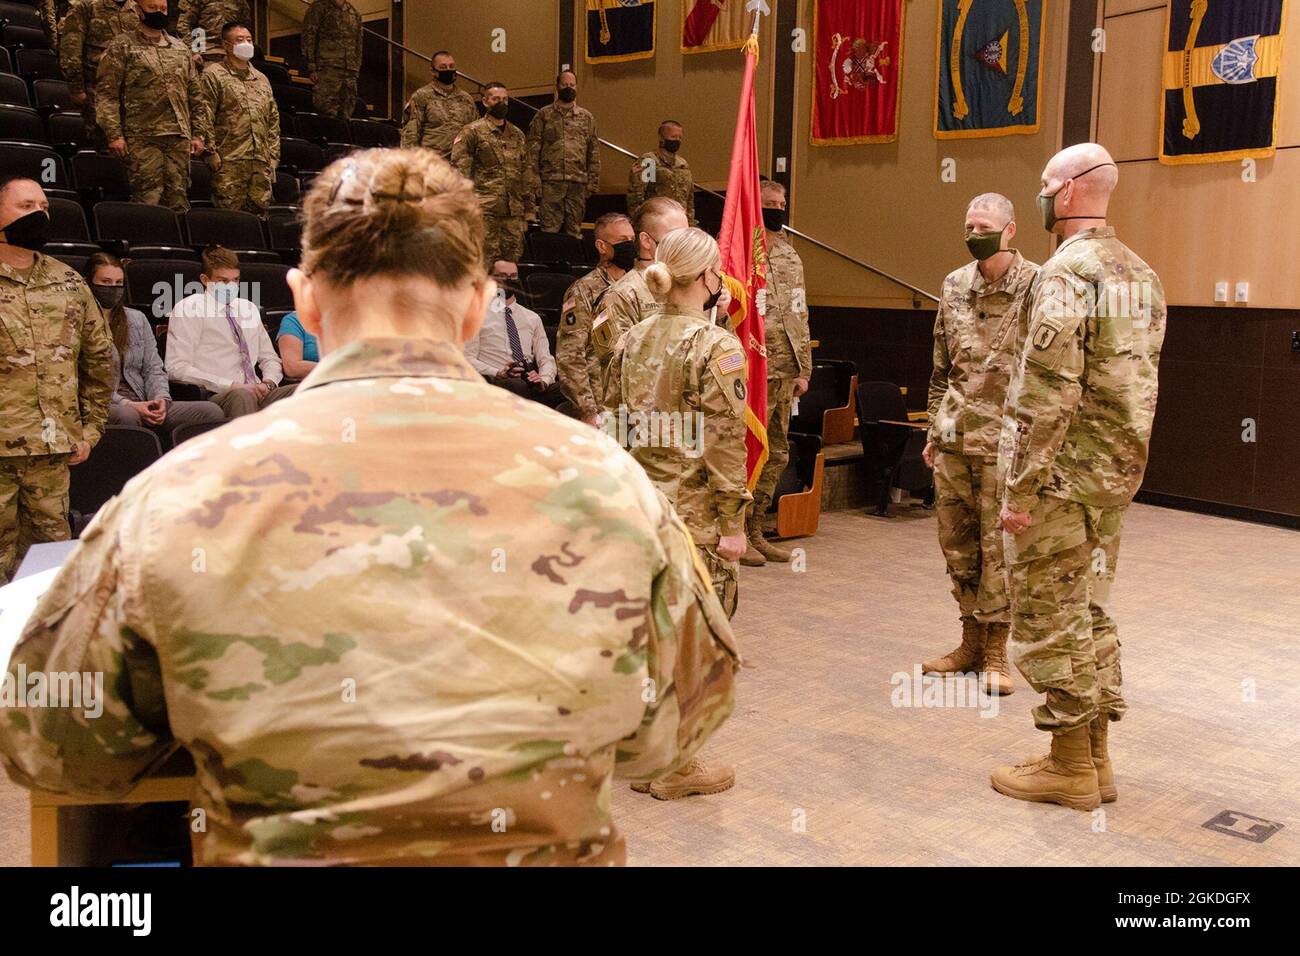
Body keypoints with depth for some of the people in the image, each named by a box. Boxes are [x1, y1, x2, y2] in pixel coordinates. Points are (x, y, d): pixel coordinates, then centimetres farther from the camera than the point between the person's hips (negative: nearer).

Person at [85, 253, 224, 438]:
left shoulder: (137, 319, 21)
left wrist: (161, 398, -5)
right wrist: (128, 405, -17)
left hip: (142, 405, 5)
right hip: (102, 407, -5)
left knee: (211, 411, -18)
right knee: (126, 416, -43)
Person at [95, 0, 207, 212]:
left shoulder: (181, 49, 19)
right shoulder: (123, 45, 4)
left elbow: (195, 94, 21)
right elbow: (106, 92, -2)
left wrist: (198, 133, 12)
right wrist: (114, 134, -12)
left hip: (180, 138, 4)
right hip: (143, 138, -4)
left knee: (178, 201, 3)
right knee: (148, 200, -9)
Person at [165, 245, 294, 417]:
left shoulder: (248, 308, 24)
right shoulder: (189, 308, 5)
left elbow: (269, 358, 28)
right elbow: (177, 369, -6)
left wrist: (268, 383, 2)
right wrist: (233, 386, -14)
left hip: (255, 392, 5)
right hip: (216, 396, -5)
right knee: (242, 396, -41)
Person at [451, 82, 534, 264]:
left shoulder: (517, 135, 19)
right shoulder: (471, 132, 1)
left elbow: (525, 173, 21)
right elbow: (460, 171, -4)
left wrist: (529, 208, 14)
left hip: (514, 211, 5)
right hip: (485, 210, -5)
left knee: (512, 261, 5)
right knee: (487, 262, -7)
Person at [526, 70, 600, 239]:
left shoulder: (586, 117, 14)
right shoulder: (544, 115, 7)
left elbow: (594, 151, 12)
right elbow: (533, 148, 2)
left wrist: (593, 181, 3)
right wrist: (533, 180, -8)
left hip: (578, 182, 2)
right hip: (551, 182, -2)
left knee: (575, 231, 5)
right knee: (549, 230, -4)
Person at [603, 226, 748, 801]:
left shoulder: (631, 341, 7)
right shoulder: (716, 346, -13)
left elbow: (612, 425, 11)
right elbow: (724, 443, -16)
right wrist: (733, 522, -11)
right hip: (693, 514, -7)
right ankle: (674, 767, 14)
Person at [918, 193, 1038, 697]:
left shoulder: (1037, 287, -7)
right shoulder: (954, 286, 10)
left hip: (1005, 441, -5)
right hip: (954, 439, 6)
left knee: (999, 547, 1)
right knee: (956, 543, 11)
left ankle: (995, 652, 13)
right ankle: (971, 641, 25)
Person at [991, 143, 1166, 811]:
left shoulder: (1065, 272, -16)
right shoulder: (1142, 274, 12)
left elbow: (1048, 395, -22)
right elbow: (1139, 381, 17)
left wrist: (1020, 488, -18)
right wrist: (1121, 463, 21)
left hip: (1062, 477, -9)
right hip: (1117, 475, 9)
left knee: (1049, 619, 1)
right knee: (1091, 615, 16)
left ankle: (1070, 768, 10)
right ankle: (1096, 758, 24)